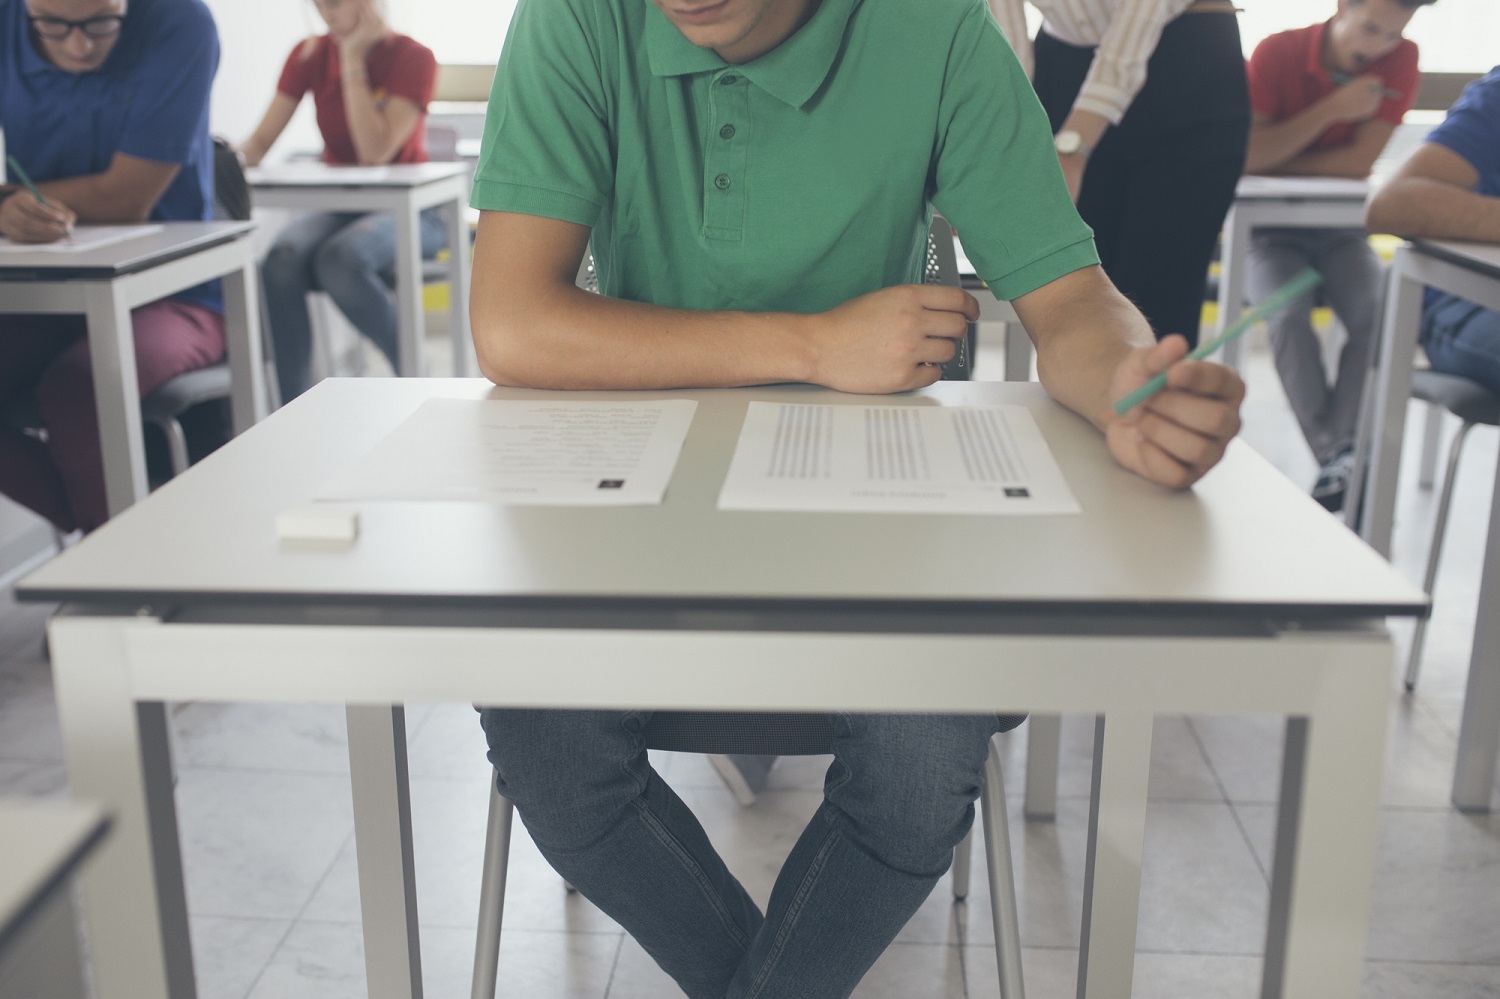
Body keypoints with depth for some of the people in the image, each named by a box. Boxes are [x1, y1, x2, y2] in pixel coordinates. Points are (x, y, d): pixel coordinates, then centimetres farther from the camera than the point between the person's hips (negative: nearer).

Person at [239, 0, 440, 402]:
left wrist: (353, 61, -16)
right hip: (339, 208, 4)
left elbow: (375, 152, -19)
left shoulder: (414, 58, -7)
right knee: (282, 260, -29)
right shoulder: (310, 56, 5)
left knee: (341, 257, -35)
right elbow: (259, 142, -1)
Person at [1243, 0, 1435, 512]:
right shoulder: (1278, 53, -9)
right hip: (1271, 229, -1)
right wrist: (1333, 108, -22)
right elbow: (1248, 156, -19)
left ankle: (1339, 459, -25)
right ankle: (1337, 455, -29)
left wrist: (1271, 162, -11)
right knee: (1289, 316, -32)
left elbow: (1360, 161, -13)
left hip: (1341, 229, 2)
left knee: (1378, 313, -29)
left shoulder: (1401, 59, -5)